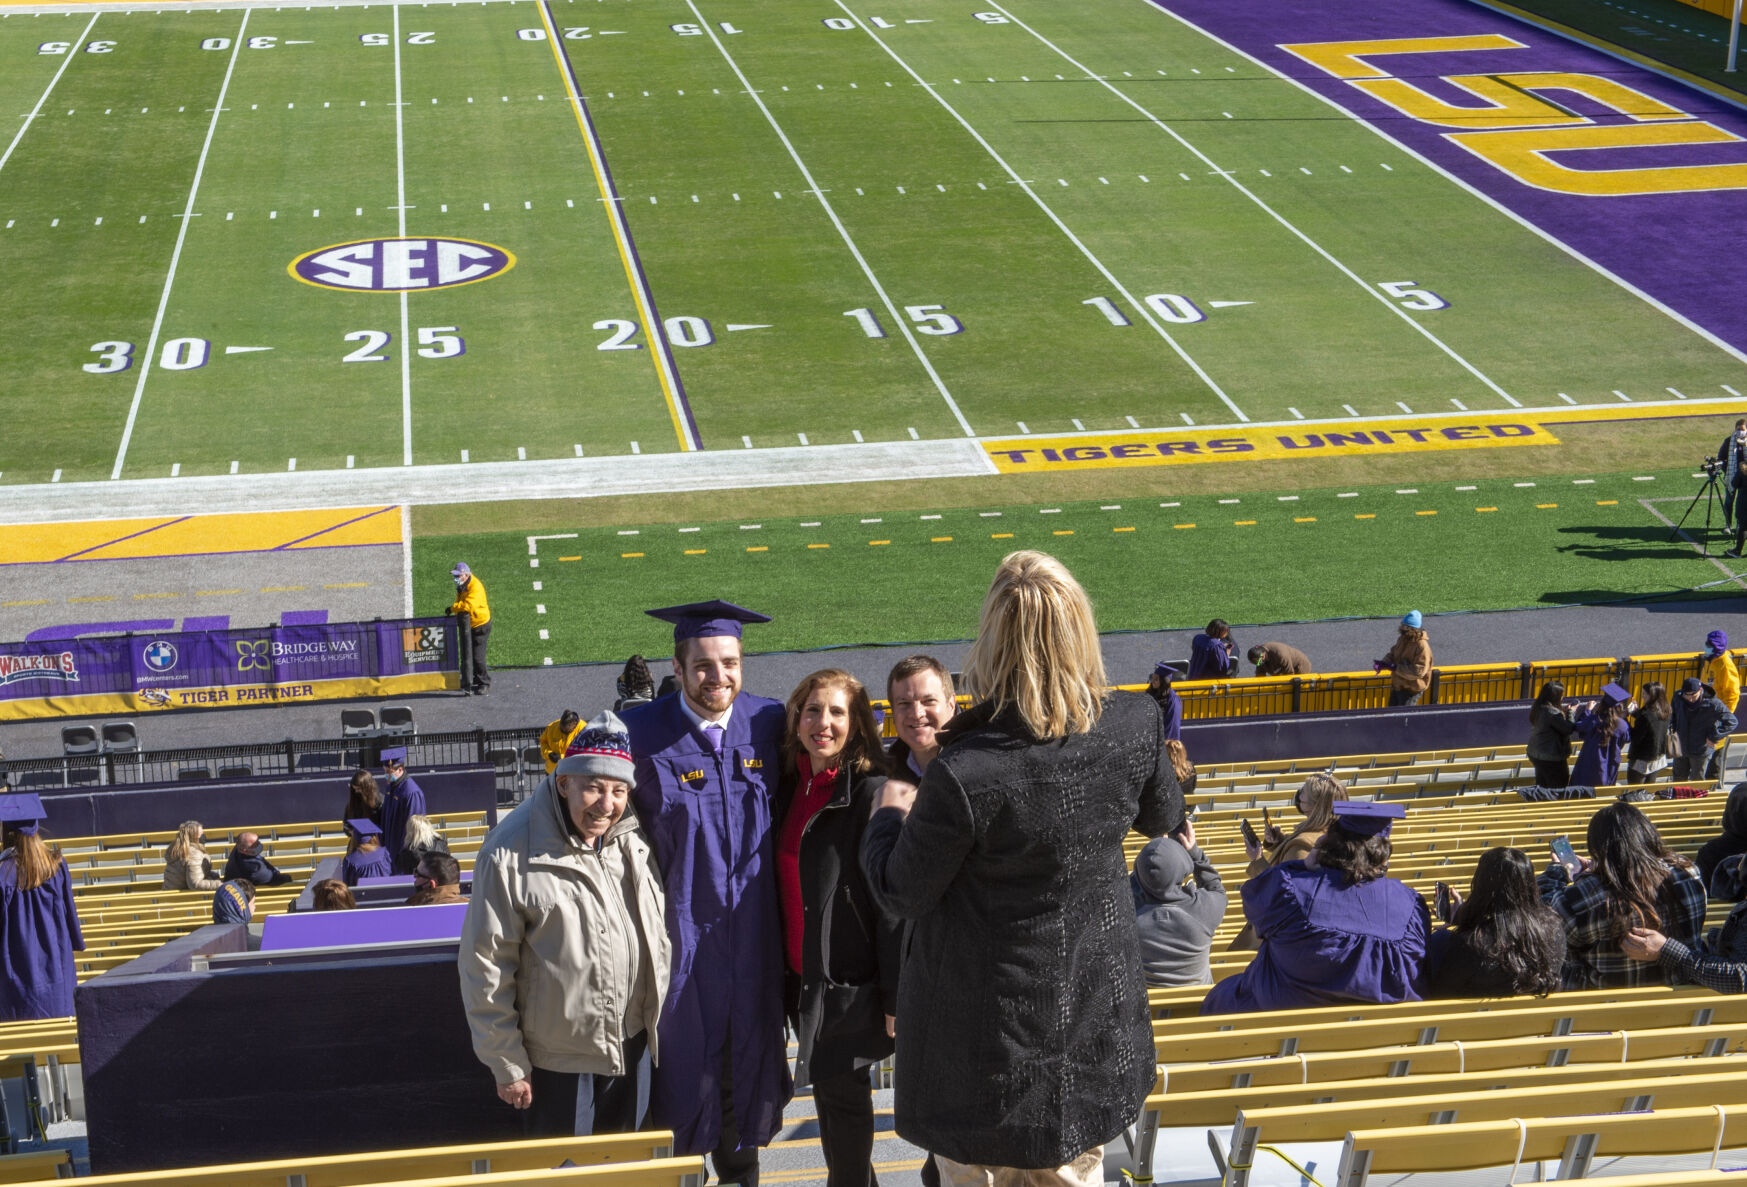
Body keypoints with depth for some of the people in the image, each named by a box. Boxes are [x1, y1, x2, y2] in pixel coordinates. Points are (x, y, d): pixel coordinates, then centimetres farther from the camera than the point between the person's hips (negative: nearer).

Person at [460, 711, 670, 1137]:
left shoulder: (637, 841, -2)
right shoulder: (511, 856, -20)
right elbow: (485, 967, -14)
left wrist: (660, 1020, 13)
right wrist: (507, 1065, -11)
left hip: (635, 1049, 5)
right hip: (558, 1058, -5)